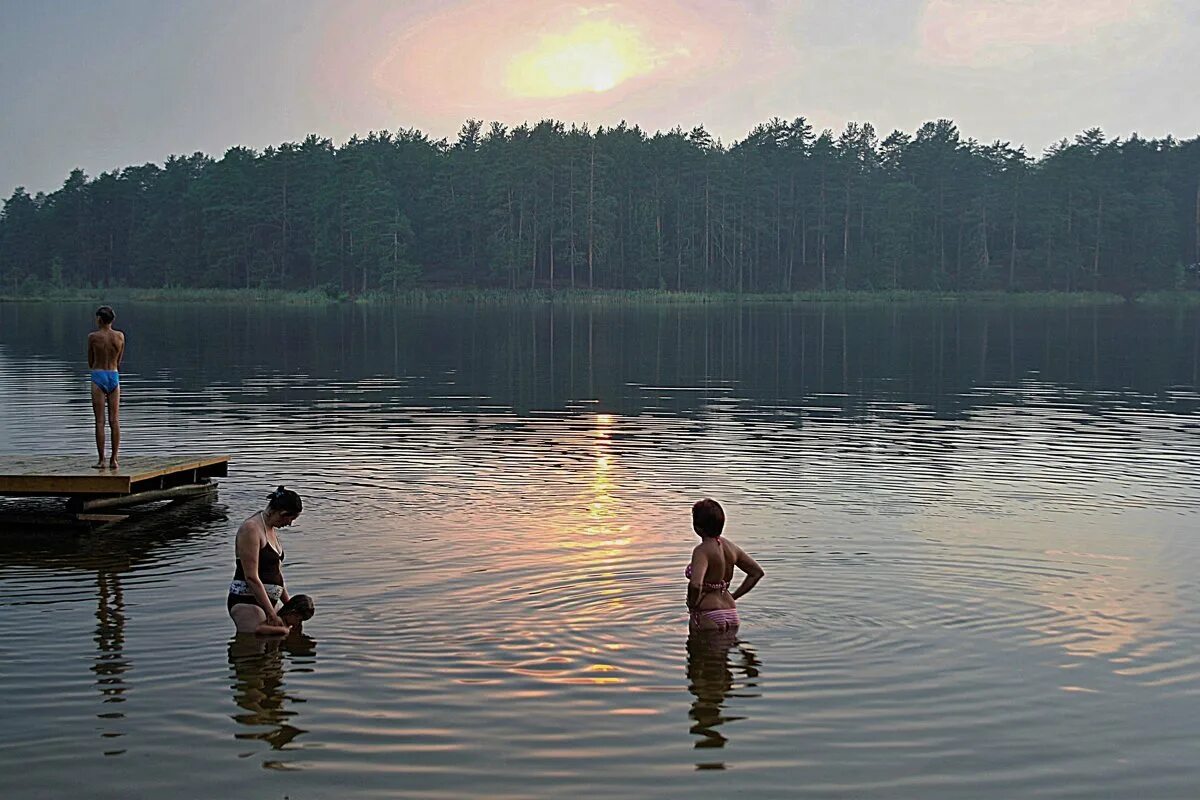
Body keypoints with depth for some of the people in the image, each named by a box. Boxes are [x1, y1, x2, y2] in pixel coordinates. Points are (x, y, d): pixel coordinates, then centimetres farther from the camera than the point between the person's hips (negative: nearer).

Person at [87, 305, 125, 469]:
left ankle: (101, 460, -2)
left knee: (100, 421, -2)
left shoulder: (93, 336, -5)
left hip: (98, 376, -3)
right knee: (114, 420, 4)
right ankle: (113, 459, 3)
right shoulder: (120, 336, 3)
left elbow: (90, 363, 4)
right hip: (114, 376, 3)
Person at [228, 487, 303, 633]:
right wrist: (272, 614, -20)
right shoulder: (251, 529, -14)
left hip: (266, 602, 9)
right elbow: (251, 578, -19)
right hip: (246, 602, -9)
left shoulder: (272, 530, 16)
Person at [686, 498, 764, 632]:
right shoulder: (729, 546, 6)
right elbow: (757, 572, 15)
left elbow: (695, 584, -35)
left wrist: (692, 604, -15)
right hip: (731, 615, 8)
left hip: (708, 618, -8)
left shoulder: (702, 551, -18)